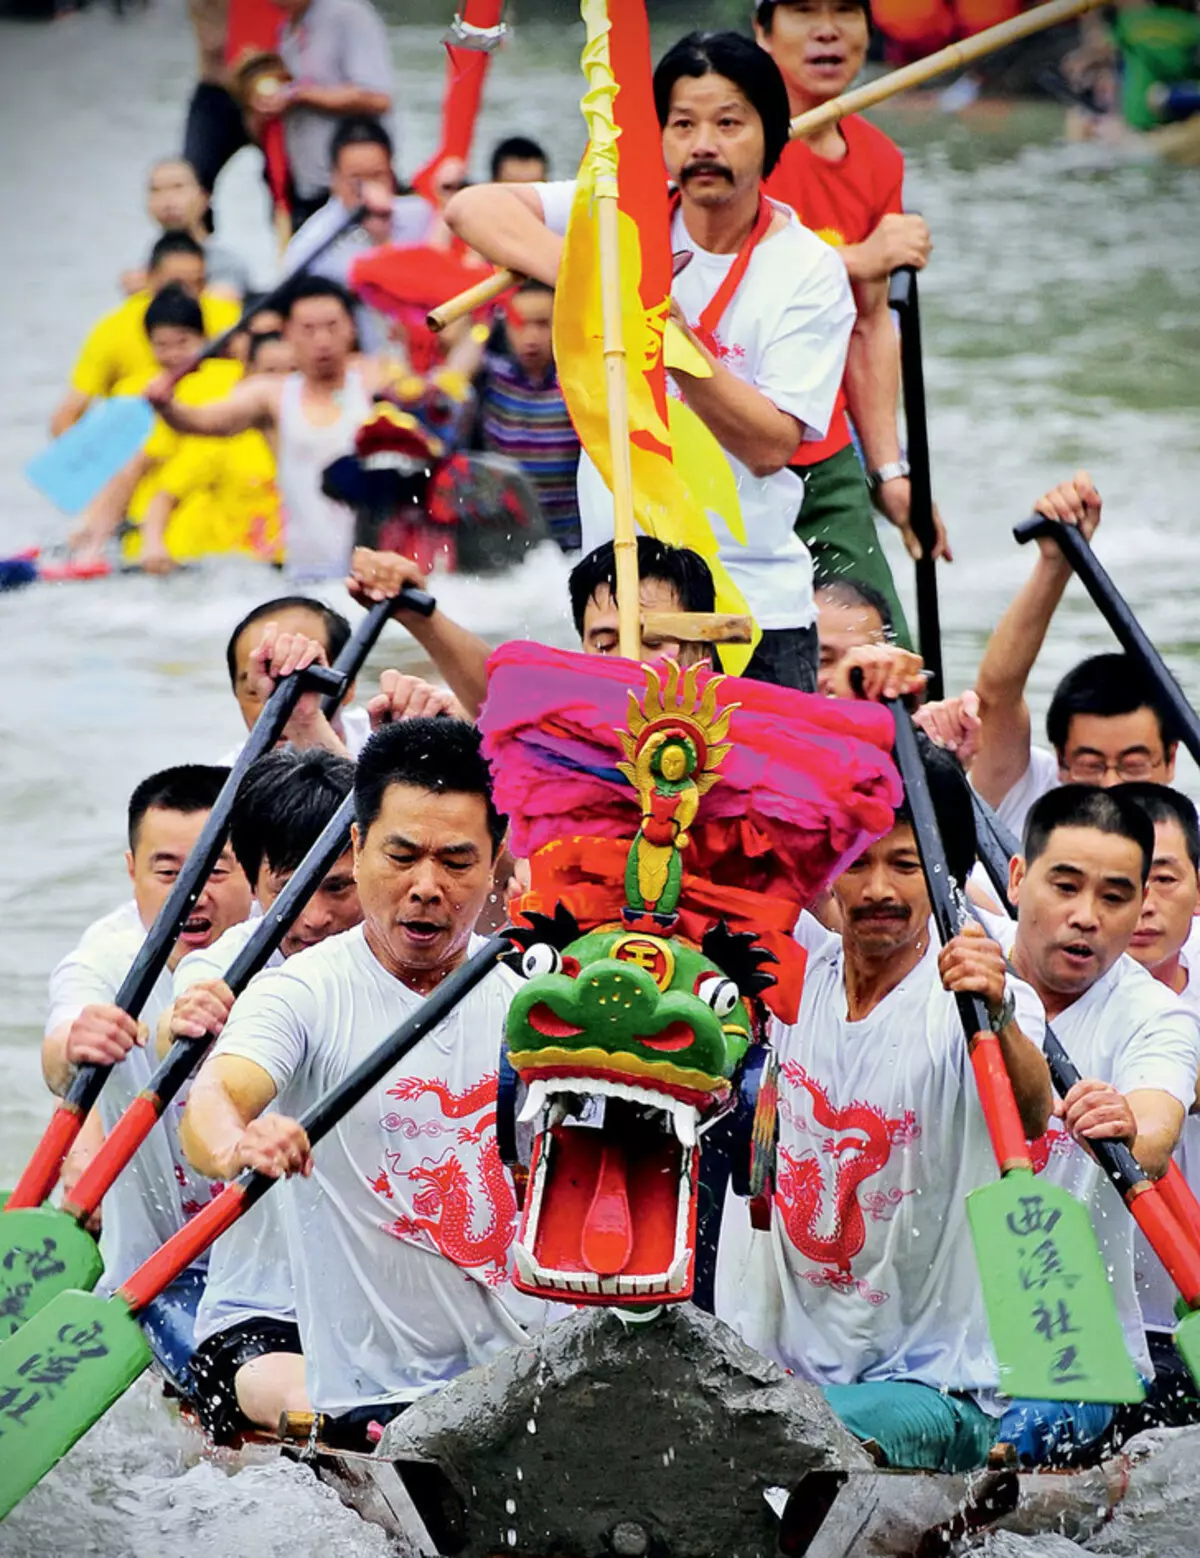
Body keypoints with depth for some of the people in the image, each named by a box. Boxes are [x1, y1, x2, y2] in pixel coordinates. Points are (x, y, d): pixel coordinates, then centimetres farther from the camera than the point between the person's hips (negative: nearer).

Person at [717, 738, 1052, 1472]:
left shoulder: (977, 999, -10)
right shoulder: (791, 971, 6)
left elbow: (1032, 1116, -29)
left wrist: (997, 1016, -50)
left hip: (931, 1388, -5)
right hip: (773, 1370, 5)